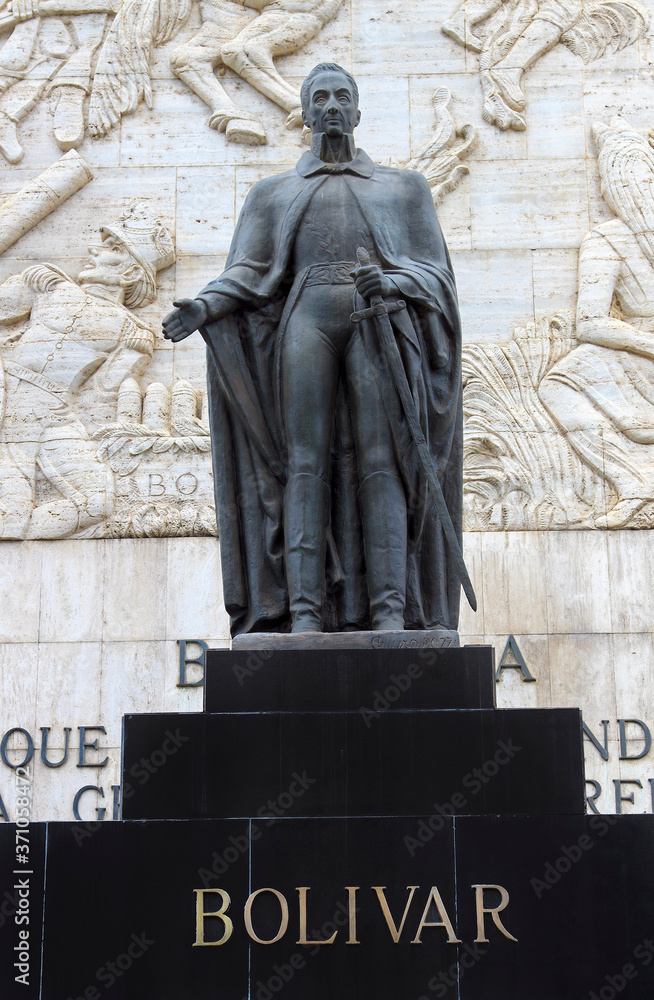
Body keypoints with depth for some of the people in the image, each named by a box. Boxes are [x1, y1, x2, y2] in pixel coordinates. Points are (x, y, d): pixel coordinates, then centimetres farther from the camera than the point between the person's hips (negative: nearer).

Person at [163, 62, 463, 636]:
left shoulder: (403, 187, 23)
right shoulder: (274, 194, 25)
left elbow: (433, 272, 11)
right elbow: (248, 274, 11)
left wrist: (391, 281, -13)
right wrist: (204, 307, -10)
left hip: (379, 323, 0)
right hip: (306, 320, 1)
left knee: (380, 462, -14)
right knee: (306, 461, -13)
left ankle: (390, 610, -19)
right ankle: (304, 610, -17)